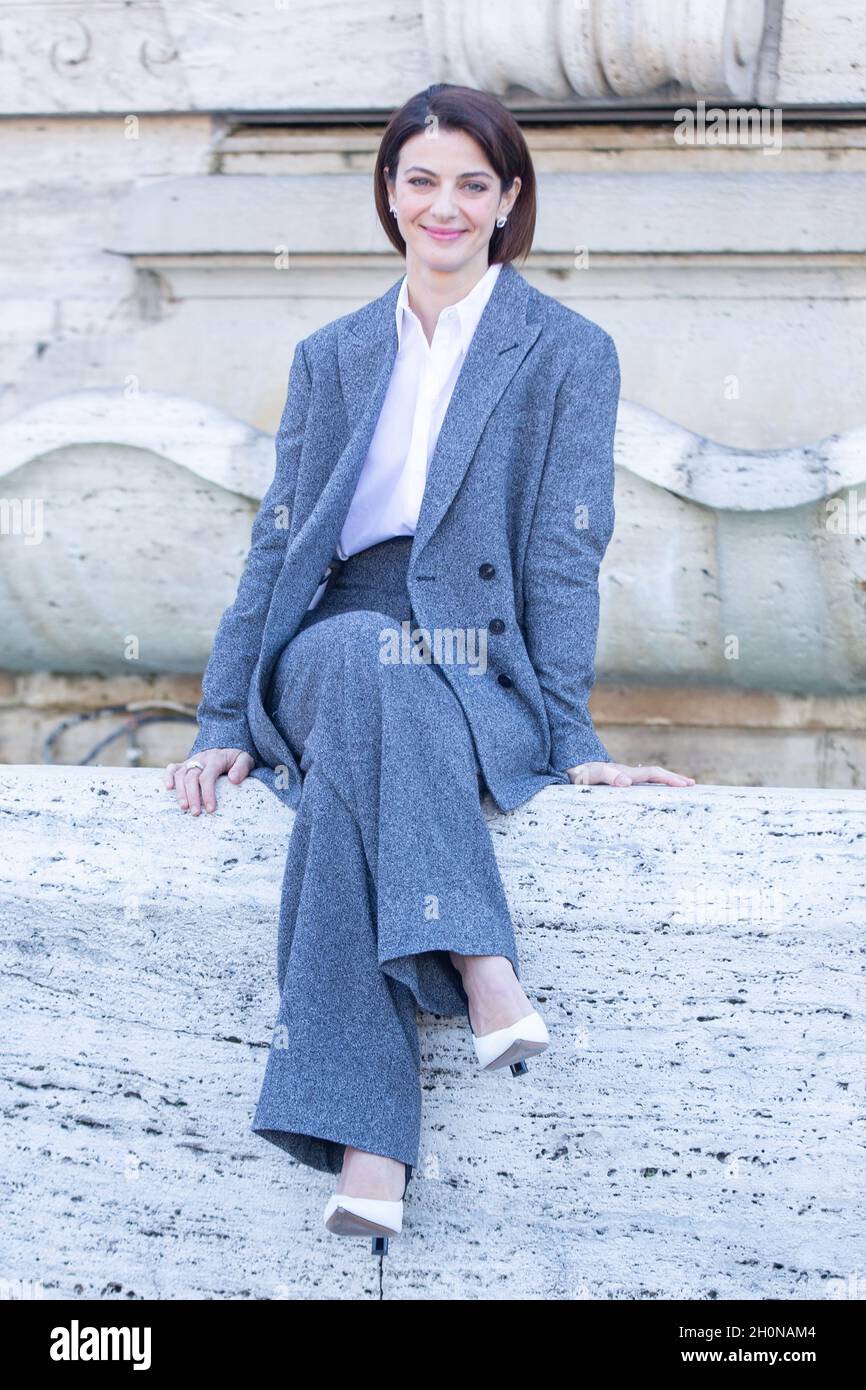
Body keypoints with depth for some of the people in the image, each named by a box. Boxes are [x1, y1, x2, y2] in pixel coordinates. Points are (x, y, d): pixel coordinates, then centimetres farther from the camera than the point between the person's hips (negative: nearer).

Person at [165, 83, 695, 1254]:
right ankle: (481, 971, -52)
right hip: (328, 646, 2)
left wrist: (568, 734, -10)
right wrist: (226, 721, 2)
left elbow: (566, 553, 1)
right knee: (365, 659, -38)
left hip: (481, 672, -2)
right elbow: (277, 541, 14)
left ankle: (363, 1138, -46)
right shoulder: (332, 357, 19)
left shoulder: (569, 354, 9)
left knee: (347, 770, -38)